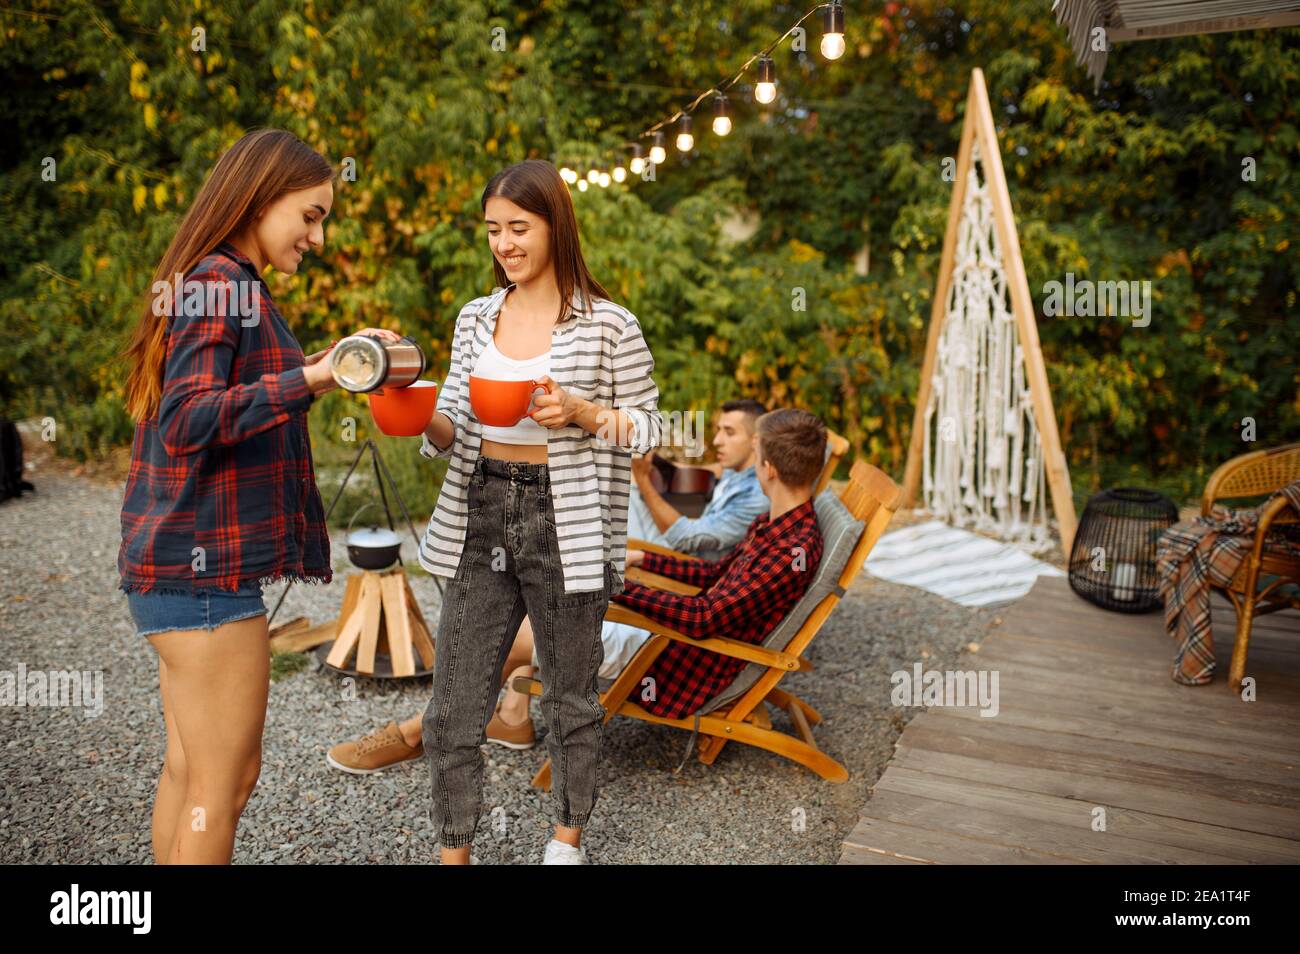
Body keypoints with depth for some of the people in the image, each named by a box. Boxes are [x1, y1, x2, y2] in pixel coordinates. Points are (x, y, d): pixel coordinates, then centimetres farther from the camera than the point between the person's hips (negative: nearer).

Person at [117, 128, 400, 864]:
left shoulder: (209, 280, 18)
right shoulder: (222, 281, -13)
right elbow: (189, 422, -22)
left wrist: (314, 368, 17)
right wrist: (309, 379, -29)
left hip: (178, 561, 10)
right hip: (206, 563, -10)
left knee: (191, 770, 17)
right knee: (226, 781, 0)